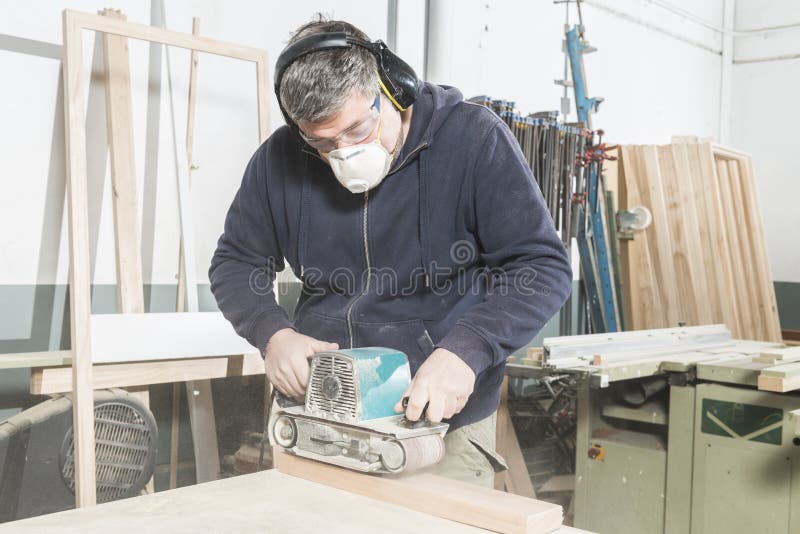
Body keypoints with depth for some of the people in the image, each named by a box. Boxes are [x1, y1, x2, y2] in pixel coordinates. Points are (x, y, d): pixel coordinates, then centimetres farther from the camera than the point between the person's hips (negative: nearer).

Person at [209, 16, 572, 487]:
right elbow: (235, 263, 7)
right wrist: (273, 333, -13)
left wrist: (465, 350, -31)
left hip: (444, 414, -2)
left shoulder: (473, 138, -14)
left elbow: (543, 267, -16)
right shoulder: (280, 159, -4)